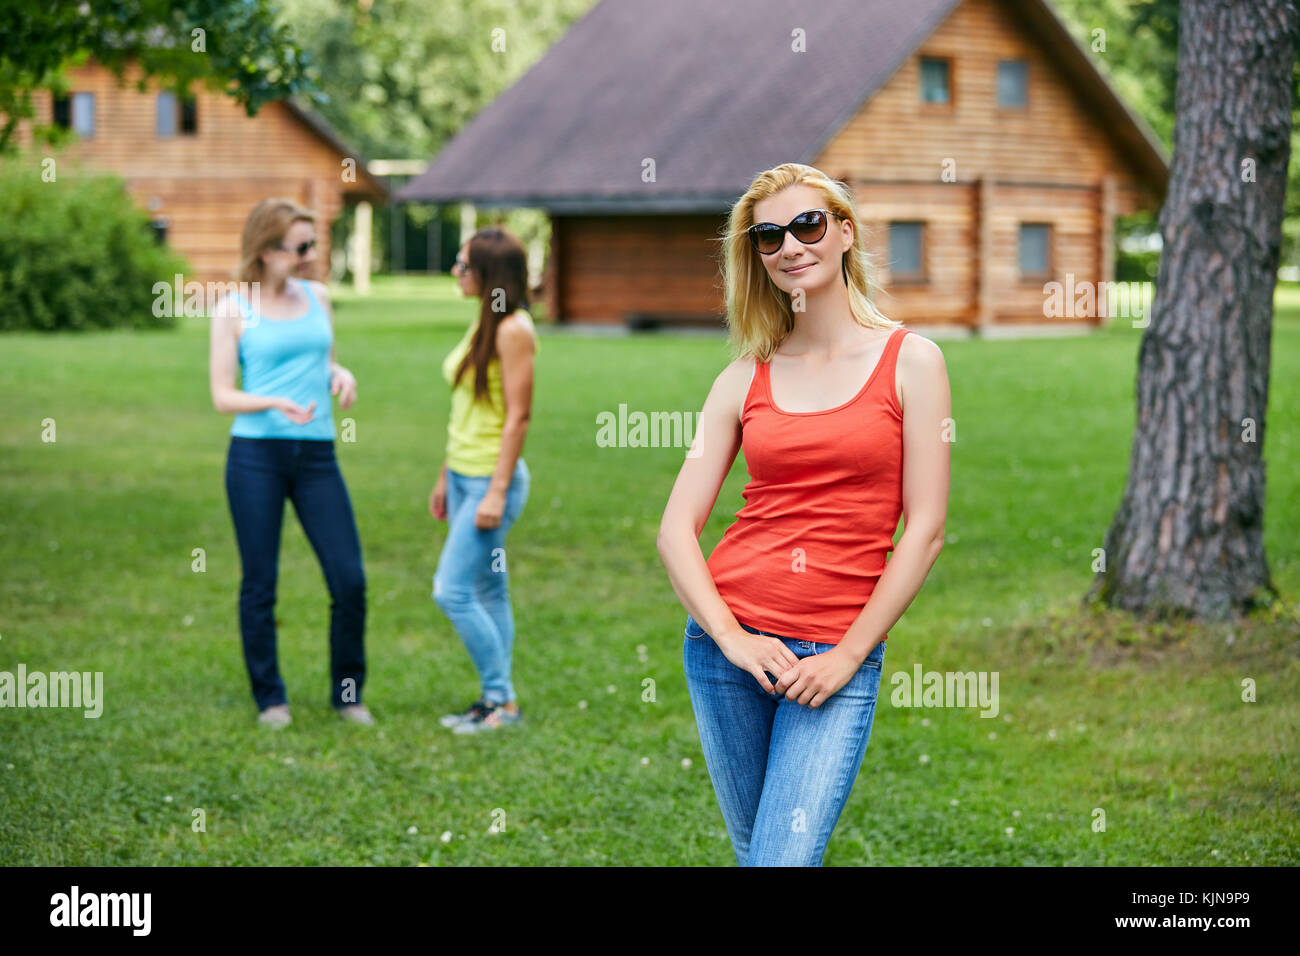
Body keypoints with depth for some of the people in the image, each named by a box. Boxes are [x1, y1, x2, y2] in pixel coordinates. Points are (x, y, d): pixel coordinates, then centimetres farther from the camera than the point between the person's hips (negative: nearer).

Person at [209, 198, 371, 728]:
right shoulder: (233, 312, 0)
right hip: (256, 455, -3)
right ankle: (269, 698, 16)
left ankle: (347, 693, 14)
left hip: (316, 455, 3)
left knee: (350, 580, -2)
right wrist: (277, 403, -20)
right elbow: (222, 396, -3)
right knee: (259, 584, 3)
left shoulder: (318, 298, 13)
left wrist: (341, 375, 1)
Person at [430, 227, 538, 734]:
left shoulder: (514, 331, -15)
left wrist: (497, 491, -21)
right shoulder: (482, 324, 12)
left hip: (493, 477, -9)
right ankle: (495, 700, 17)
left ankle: (502, 700, -1)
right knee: (488, 592, 11)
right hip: (464, 474, 9)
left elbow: (518, 416, -19)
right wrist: (445, 477, 20)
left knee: (451, 590, -10)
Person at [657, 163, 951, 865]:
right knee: (753, 851, 13)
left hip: (841, 652, -3)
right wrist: (729, 636, -10)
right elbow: (676, 528, 3)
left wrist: (848, 655, -8)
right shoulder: (745, 377, 7)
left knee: (783, 857, -15)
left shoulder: (910, 361, 0)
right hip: (728, 641, 3)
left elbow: (925, 530, -3)